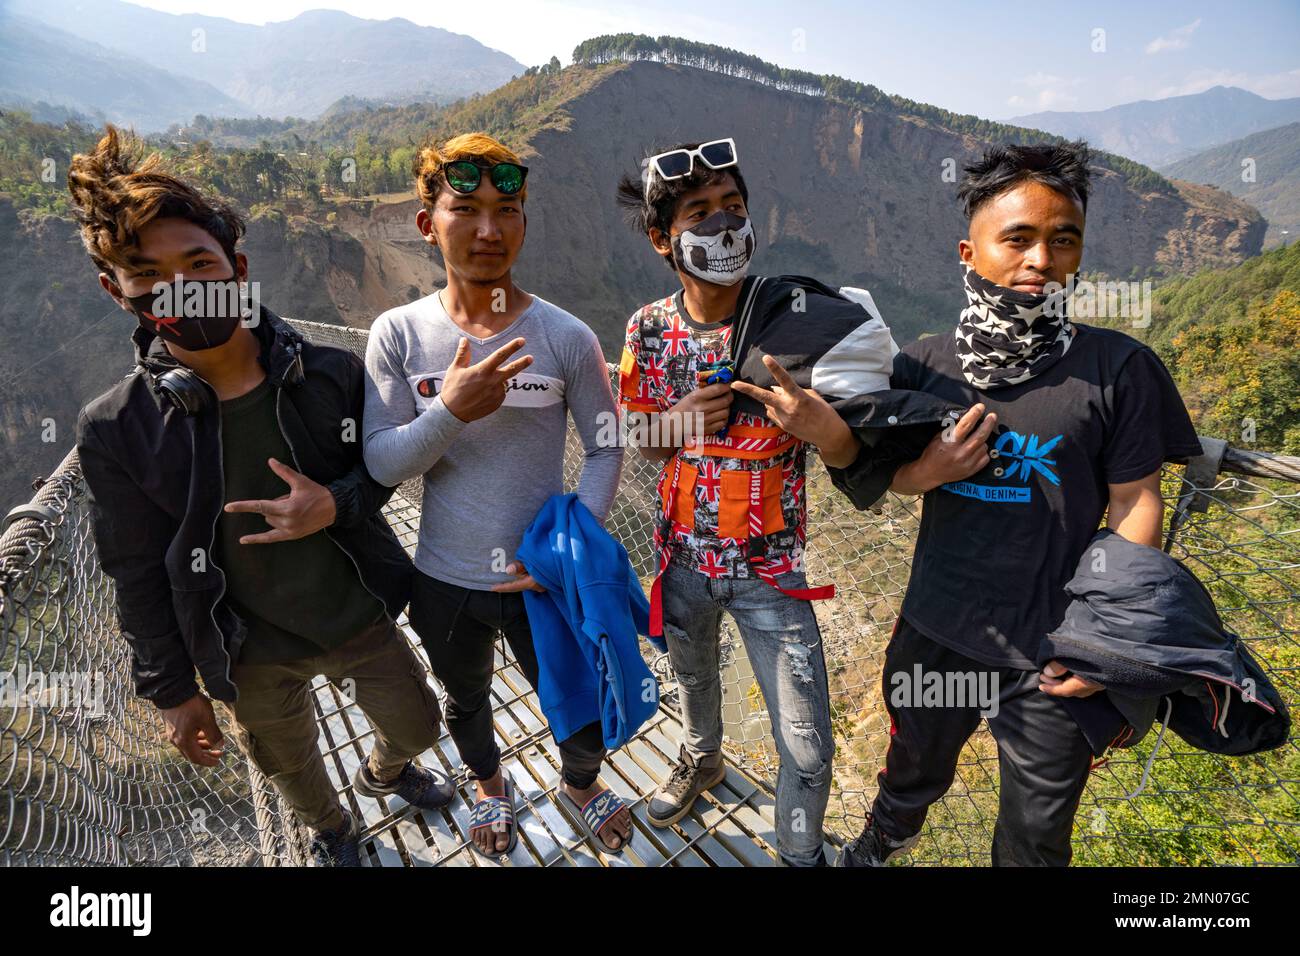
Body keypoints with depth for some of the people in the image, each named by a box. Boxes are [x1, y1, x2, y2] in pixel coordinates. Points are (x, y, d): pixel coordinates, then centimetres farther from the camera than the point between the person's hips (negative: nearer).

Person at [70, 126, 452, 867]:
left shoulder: (332, 374, -16)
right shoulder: (117, 429, -16)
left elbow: (382, 469, -2)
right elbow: (140, 575, -8)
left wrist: (335, 506, -25)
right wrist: (172, 689, -2)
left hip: (361, 617, 1)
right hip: (252, 654, 0)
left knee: (417, 725, 23)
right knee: (292, 769, 25)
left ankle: (386, 771, 61)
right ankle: (333, 831, 60)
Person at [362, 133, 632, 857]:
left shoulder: (567, 338, -14)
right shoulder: (398, 334, -10)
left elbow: (606, 450, -7)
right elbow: (383, 464, -11)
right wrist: (450, 410, -29)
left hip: (544, 580, -1)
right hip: (443, 582, 2)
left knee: (584, 714, 17)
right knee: (467, 703, 28)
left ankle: (582, 782, 54)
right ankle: (492, 785, 62)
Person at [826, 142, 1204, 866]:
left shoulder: (1117, 367, -11)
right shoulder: (923, 364, -4)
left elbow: (1135, 504, -7)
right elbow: (875, 475, 5)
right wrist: (924, 473, -17)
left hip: (1052, 658, -2)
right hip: (934, 634, 3)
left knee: (1036, 836, 18)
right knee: (914, 774, 28)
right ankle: (878, 848, 59)